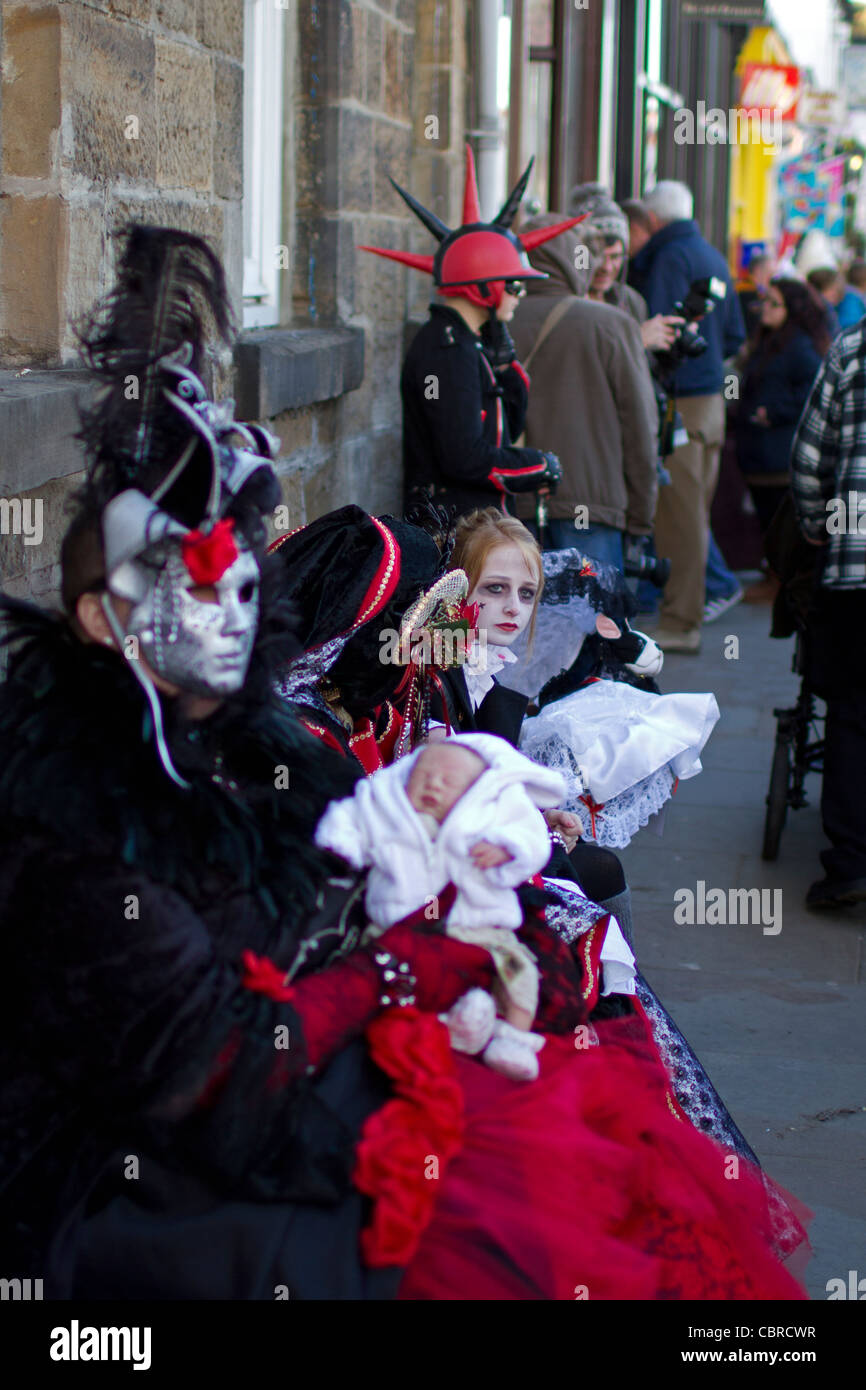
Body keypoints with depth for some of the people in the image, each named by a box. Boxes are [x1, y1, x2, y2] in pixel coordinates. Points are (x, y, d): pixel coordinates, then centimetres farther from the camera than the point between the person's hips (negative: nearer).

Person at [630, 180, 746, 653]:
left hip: (680, 402, -9)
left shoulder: (670, 257, -12)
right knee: (696, 512, 12)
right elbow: (735, 335, 20)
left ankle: (679, 623, -4)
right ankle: (689, 613, 18)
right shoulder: (713, 256, 15)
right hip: (712, 399, 9)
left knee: (679, 515, -6)